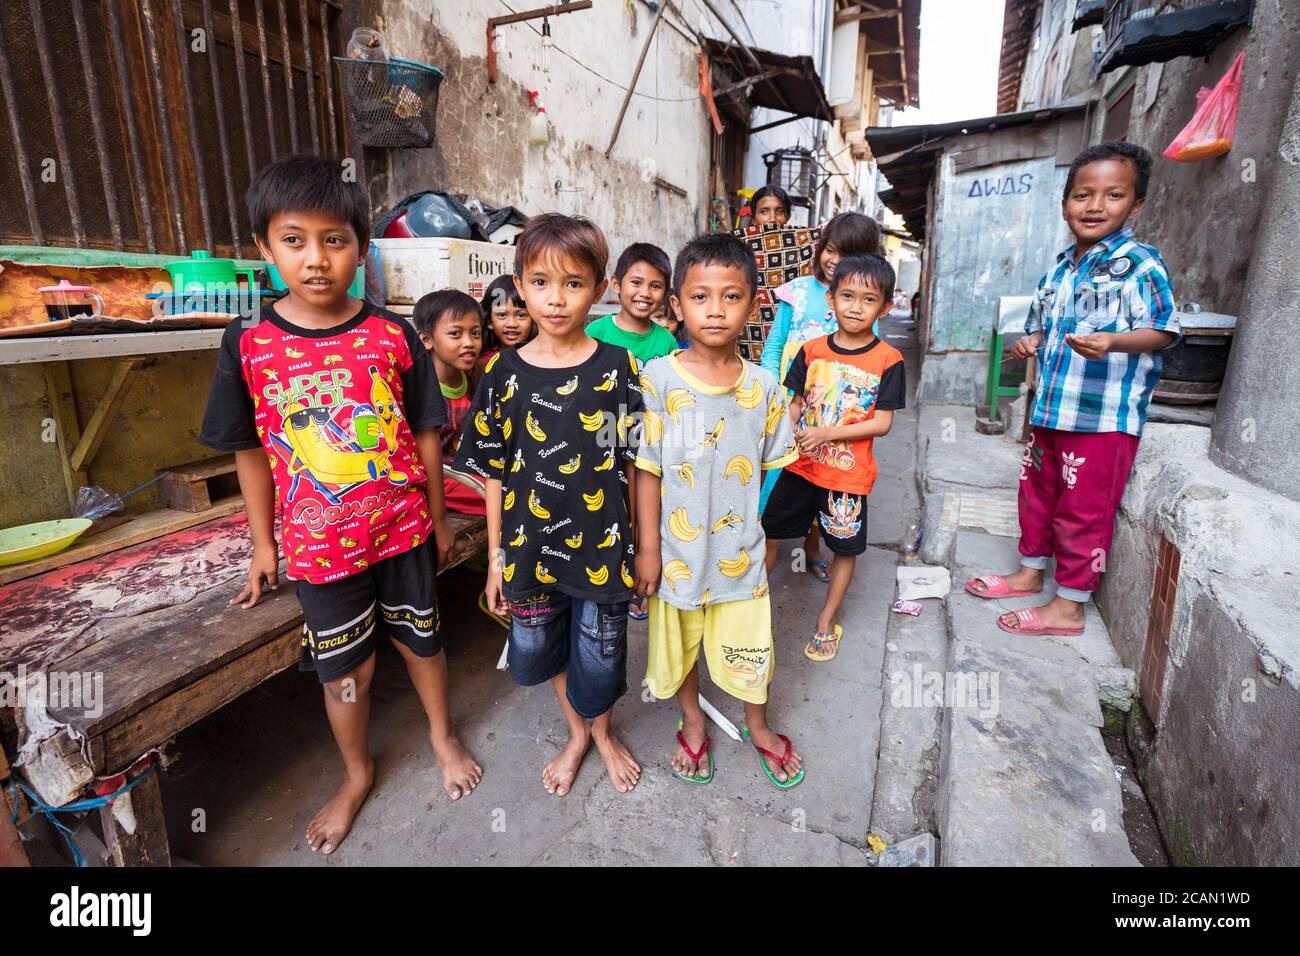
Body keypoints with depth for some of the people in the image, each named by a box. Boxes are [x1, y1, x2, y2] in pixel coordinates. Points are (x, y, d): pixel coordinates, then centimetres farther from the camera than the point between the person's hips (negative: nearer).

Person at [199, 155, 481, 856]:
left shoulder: (393, 336, -8)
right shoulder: (248, 344, -6)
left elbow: (425, 432, -1)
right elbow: (251, 450, 2)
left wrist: (437, 517, 5)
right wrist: (263, 543, 8)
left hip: (403, 529, 0)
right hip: (319, 543, 1)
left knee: (419, 639, 18)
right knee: (344, 670, 16)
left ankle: (442, 735, 46)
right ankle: (356, 773, 43)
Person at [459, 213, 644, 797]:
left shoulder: (618, 369, -8)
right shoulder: (504, 373, -4)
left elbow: (634, 464, -3)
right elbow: (495, 473, 1)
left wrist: (643, 546, -2)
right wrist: (496, 556, 3)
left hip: (602, 545, -2)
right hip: (531, 547, 2)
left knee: (599, 654, 13)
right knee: (538, 646, 18)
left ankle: (603, 731, 47)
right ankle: (576, 732, 48)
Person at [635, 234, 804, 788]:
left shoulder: (763, 387, -7)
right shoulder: (658, 379, -13)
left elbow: (770, 467, 3)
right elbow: (647, 469, -10)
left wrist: (763, 531, 4)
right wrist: (648, 548, -8)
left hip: (740, 549, 1)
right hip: (677, 549, -1)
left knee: (750, 645, 17)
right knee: (680, 642, 20)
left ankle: (758, 726, 47)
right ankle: (693, 725, 49)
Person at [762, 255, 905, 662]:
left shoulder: (888, 360, -9)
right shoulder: (812, 350, -1)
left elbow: (882, 423, -12)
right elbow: (796, 402, 6)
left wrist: (826, 433, -21)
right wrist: (790, 432, -16)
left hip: (848, 473, -2)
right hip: (800, 464, 3)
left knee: (845, 549, 11)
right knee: (769, 533, 10)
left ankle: (827, 621, 32)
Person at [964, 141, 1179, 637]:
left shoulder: (1140, 263, -9)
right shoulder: (1060, 267, 11)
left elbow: (1163, 329, -14)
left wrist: (1112, 343, -33)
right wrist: (1031, 341, 0)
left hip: (1104, 414, -7)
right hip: (1051, 407, 8)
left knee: (1083, 510, 2)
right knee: (1036, 490, 19)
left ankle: (1069, 605, 16)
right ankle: (1031, 571, 38)